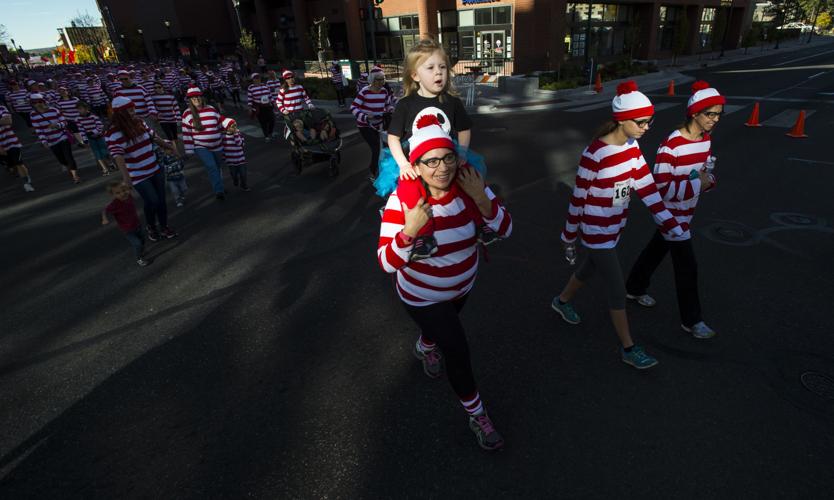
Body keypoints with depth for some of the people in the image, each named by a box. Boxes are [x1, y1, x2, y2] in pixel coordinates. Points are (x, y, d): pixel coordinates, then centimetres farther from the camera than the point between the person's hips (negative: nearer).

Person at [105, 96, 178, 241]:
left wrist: (168, 147, 28)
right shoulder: (114, 133, -18)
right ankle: (151, 227, 22)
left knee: (161, 200, 8)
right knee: (152, 201, -6)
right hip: (138, 176, -6)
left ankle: (164, 227, 26)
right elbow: (118, 155, -29)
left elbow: (154, 137, 19)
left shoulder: (139, 123, 2)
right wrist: (126, 176, -40)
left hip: (155, 170, 6)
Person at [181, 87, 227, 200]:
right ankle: (219, 191, -15)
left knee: (218, 167, 18)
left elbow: (220, 125, 10)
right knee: (211, 167, -21)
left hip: (217, 146, 4)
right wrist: (189, 150, -6)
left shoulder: (211, 109, 0)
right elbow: (187, 133, -5)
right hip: (201, 147, -4)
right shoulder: (187, 114, -7)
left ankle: (219, 187, 39)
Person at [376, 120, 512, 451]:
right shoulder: (403, 200, -30)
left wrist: (481, 198, -34)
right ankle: (477, 416, 30)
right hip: (421, 296, -4)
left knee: (443, 328, 32)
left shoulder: (469, 186, -20)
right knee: (458, 351, 2)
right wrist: (409, 230, -50)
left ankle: (425, 347, 70)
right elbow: (387, 262, -33)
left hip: (462, 286, 5)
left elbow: (505, 229, -18)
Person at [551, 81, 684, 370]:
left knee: (589, 269, 26)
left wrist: (670, 224, -5)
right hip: (596, 232, -8)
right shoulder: (594, 155, -24)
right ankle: (628, 348, 18)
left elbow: (647, 188, -1)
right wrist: (569, 237, -9)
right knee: (617, 289, 1)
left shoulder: (632, 147, -1)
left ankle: (562, 301, 52)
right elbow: (579, 198, -17)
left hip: (614, 227, 8)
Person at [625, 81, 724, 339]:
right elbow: (660, 188, -27)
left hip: (686, 212, 8)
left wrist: (709, 179, -12)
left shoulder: (706, 139, 0)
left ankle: (635, 288, 44)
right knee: (687, 266, 0)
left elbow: (704, 171, 11)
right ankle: (691, 320, 17)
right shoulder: (671, 146, -26)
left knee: (657, 250, 23)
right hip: (670, 213, -8)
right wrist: (697, 184, -27)